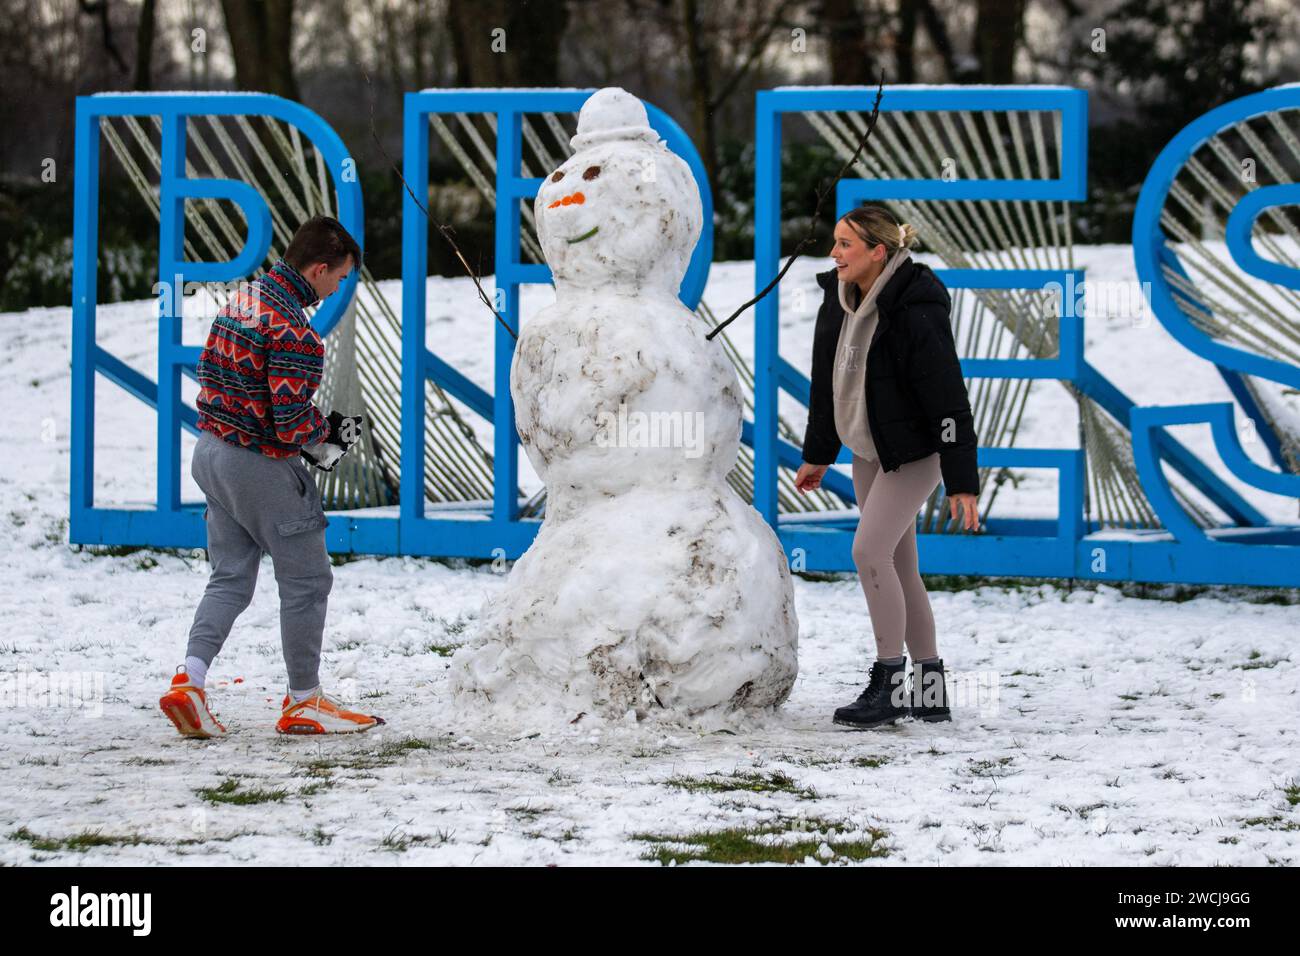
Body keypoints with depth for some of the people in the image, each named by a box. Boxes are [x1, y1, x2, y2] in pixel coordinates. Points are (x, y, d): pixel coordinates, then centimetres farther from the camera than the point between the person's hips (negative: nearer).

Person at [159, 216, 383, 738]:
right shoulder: (294, 331, -23)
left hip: (211, 452, 8)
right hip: (263, 468, -8)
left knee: (230, 578, 15)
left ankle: (189, 679, 0)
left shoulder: (242, 300, 5)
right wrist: (327, 433, -3)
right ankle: (304, 701, 15)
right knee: (307, 580, 7)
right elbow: (292, 424, -26)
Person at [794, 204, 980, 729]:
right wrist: (817, 455, 20)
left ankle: (890, 681, -7)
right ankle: (930, 689, 17)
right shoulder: (839, 302, 1)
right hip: (869, 451, 8)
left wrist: (962, 482, -22)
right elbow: (826, 383, 14)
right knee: (898, 566, 9)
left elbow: (948, 399, -22)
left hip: (914, 452, -8)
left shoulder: (915, 312, -23)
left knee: (870, 551, -16)